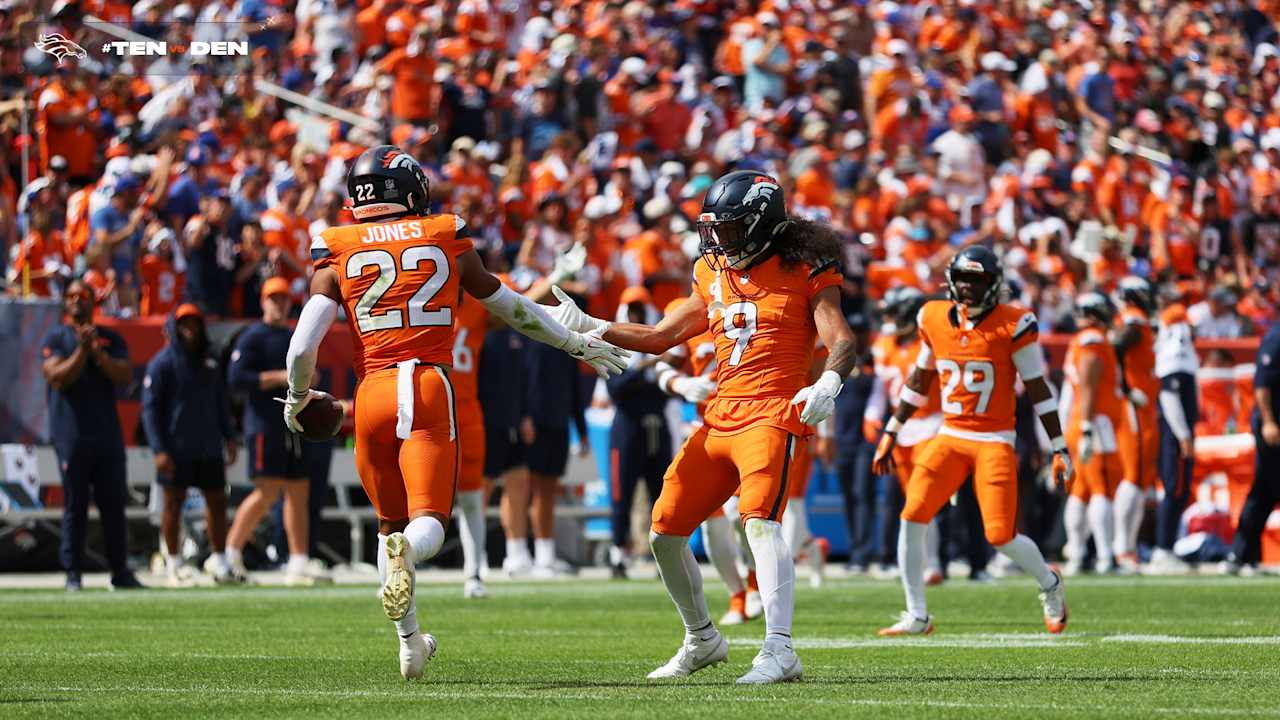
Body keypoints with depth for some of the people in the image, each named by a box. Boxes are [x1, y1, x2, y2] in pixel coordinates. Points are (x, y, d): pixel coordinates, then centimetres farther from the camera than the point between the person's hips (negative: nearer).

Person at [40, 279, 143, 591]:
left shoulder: (111, 339, 14)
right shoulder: (55, 338, 6)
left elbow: (125, 376, 0)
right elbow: (58, 378, -8)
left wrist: (98, 353, -13)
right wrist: (82, 351, -16)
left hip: (108, 434, 3)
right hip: (72, 434, -3)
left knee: (113, 504, 3)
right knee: (75, 505, -3)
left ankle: (120, 571, 7)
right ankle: (73, 573, 1)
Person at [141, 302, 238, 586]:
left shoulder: (209, 363, 13)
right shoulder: (162, 363, -5)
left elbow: (220, 402, 21)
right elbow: (150, 408, -8)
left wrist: (228, 437, 13)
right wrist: (159, 450, -14)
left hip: (209, 448, 6)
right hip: (176, 450, -6)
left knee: (217, 502, 5)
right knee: (174, 503, 0)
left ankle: (220, 563, 12)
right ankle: (173, 565, 7)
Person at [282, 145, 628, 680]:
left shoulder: (337, 257, 8)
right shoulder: (446, 241, 10)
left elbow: (302, 346, -1)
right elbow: (513, 309, 20)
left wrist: (298, 396, 19)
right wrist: (578, 344, 35)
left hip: (372, 394, 1)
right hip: (430, 388, -1)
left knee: (390, 522, 19)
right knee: (427, 523, -6)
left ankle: (410, 641, 20)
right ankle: (406, 551, -42)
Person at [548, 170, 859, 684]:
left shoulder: (805, 273, -3)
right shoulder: (715, 276, 16)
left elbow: (842, 343, -12)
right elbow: (659, 338, 23)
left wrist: (829, 383, -33)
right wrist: (586, 327, 16)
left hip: (772, 415, -8)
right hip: (719, 419, 8)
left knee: (760, 521, -27)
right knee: (664, 532, 8)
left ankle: (779, 651, -33)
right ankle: (701, 640, 27)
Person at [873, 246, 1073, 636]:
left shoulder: (1013, 325, -9)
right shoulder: (934, 319, 5)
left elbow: (1038, 388, -5)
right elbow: (920, 380, 18)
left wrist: (1059, 449, -7)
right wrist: (891, 432, 20)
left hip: (994, 442, -4)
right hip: (950, 439, 4)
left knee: (1000, 536, -9)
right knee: (912, 517, -10)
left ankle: (1049, 583, 23)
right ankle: (917, 616, 0)